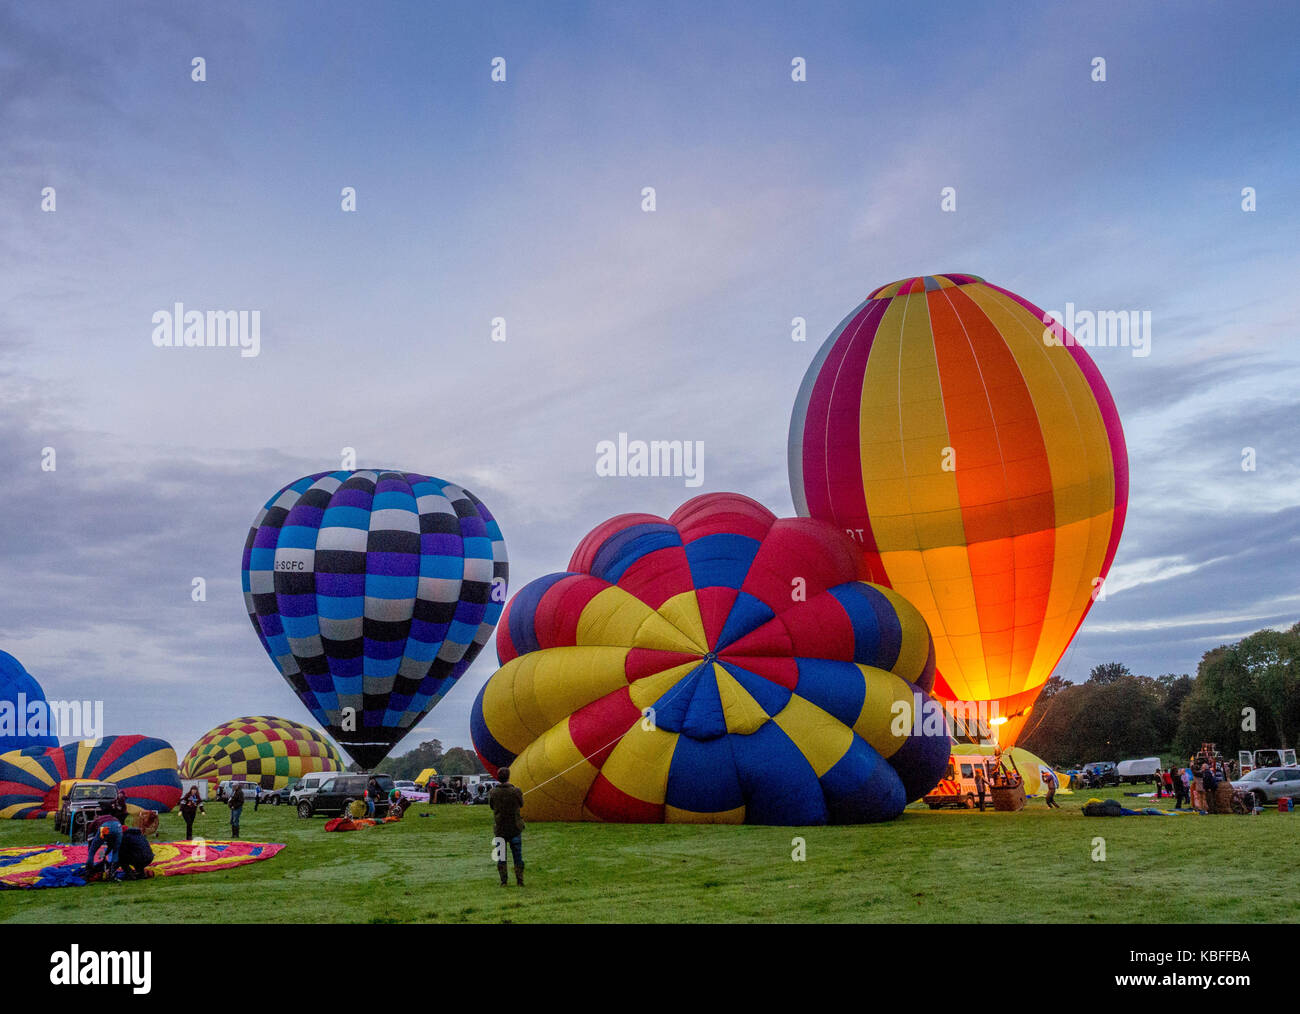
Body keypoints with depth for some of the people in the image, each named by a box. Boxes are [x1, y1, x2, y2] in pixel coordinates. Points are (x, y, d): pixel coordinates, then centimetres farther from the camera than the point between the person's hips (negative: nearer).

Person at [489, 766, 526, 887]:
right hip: (515, 828, 0)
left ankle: (503, 881, 10)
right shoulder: (516, 791, -13)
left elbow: (491, 806, 6)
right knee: (518, 855, 10)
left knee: (501, 857, 11)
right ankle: (520, 881, 12)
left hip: (499, 829, 1)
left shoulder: (493, 793, -10)